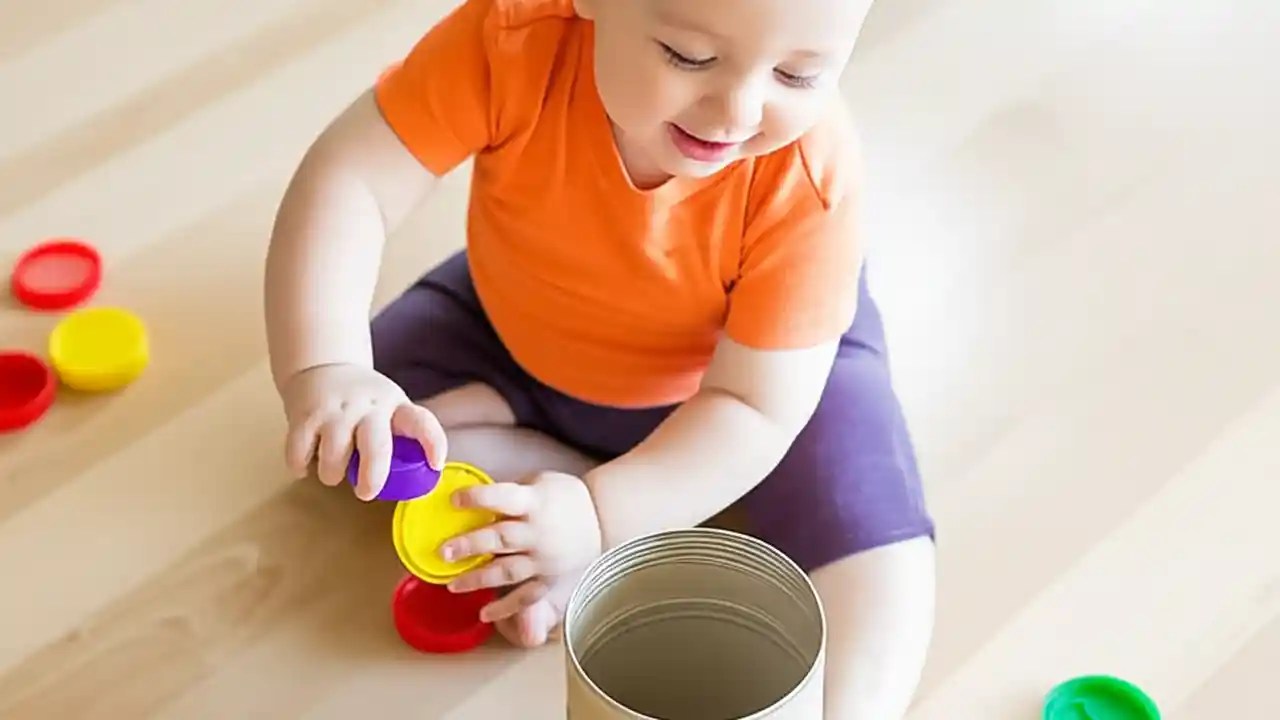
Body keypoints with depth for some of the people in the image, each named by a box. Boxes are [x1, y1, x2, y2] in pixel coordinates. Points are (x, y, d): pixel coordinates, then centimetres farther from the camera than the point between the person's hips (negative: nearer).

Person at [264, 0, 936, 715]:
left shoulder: (809, 178, -37)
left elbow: (754, 406, -32)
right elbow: (350, 181, -35)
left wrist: (601, 515, -46)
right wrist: (325, 372, -52)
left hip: (768, 357, -3)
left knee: (873, 534, -24)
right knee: (362, 430, -14)